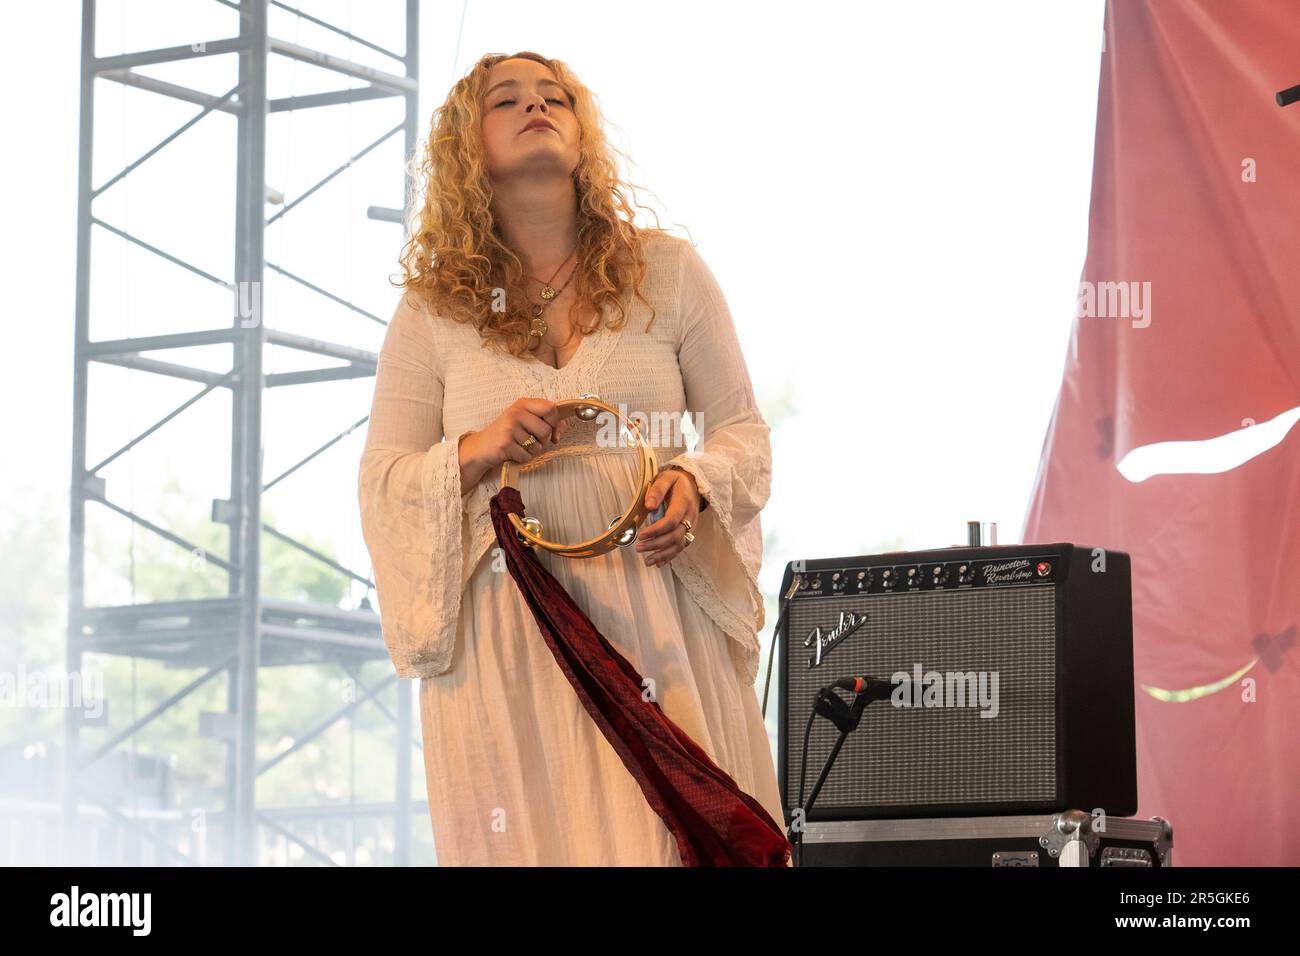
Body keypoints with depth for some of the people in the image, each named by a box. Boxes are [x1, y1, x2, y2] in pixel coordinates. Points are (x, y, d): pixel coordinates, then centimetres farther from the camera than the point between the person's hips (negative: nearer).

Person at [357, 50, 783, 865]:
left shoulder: (666, 272, 10)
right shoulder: (432, 312, 9)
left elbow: (743, 429, 11)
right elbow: (380, 486, 6)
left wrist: (695, 484, -10)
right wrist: (476, 454, -13)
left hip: (660, 621, 0)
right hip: (505, 637, 0)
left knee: (687, 832, -5)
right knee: (533, 840, -4)